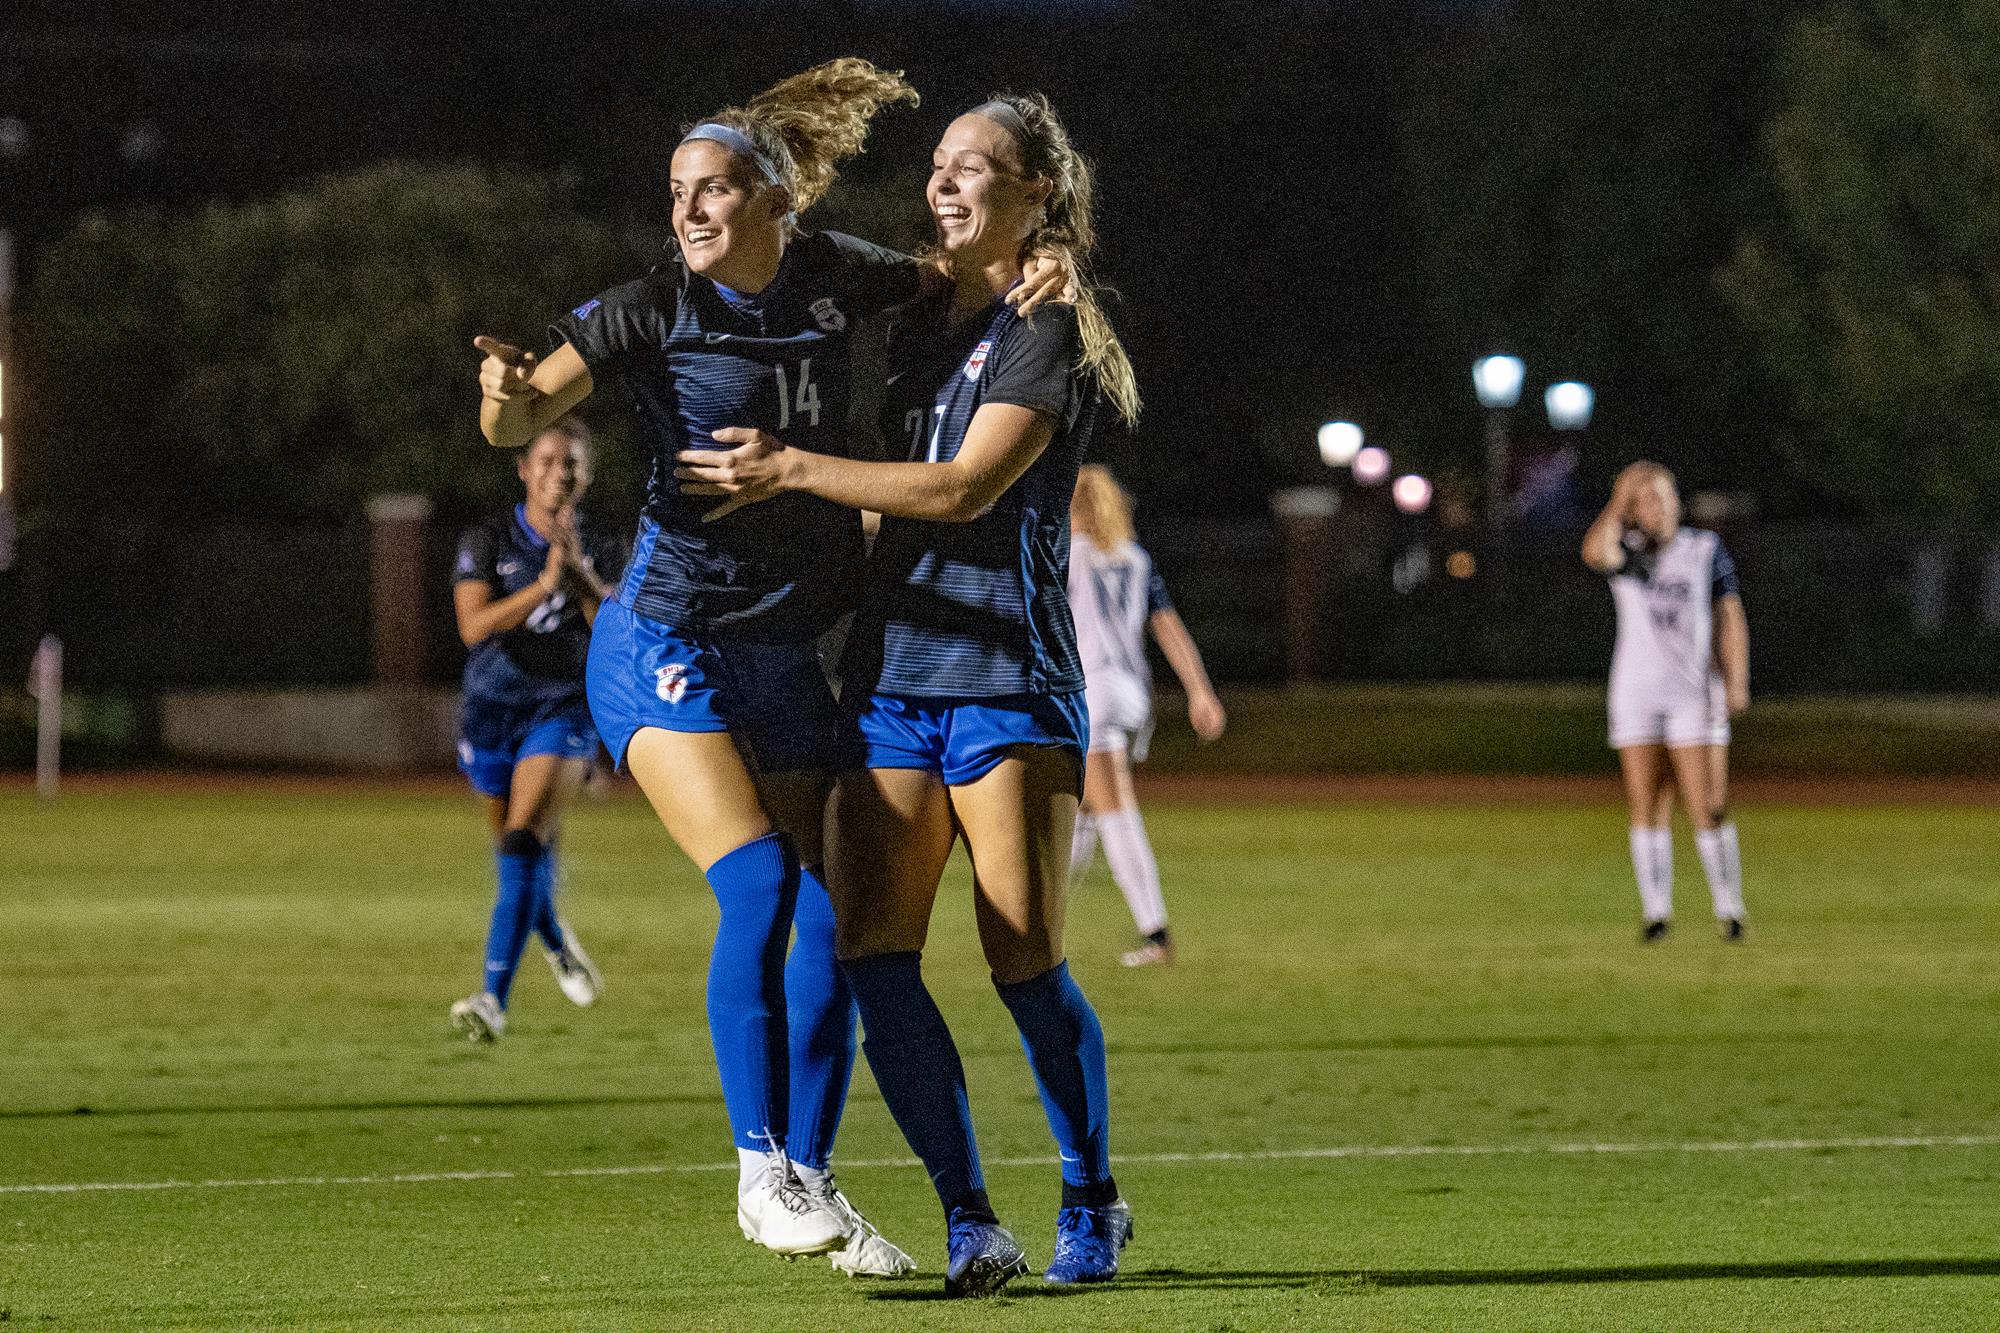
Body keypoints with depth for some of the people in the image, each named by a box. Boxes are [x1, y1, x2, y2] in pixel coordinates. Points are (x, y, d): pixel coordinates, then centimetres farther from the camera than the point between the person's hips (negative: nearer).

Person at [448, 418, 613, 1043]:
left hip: (564, 710, -2)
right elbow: (474, 626, -19)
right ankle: (557, 944, 47)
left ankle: (493, 998, -27)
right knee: (517, 854, 13)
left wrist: (580, 573, -24)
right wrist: (544, 583, -29)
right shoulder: (488, 540, -7)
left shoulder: (598, 548, -3)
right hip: (493, 710, 2)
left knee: (524, 842, -22)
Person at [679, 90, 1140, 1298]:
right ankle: (969, 1220, -2)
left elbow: (967, 486, -14)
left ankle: (1094, 1205, 9)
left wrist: (794, 469, -12)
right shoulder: (918, 329, 18)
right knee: (873, 954, -7)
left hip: (1008, 675, -7)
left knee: (1026, 962, -9)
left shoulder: (1050, 334, -4)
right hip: (891, 676, 7)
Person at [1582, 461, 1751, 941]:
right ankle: (1656, 911, 4)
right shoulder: (1626, 551, 4)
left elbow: (1730, 618, 5)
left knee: (1709, 807, -8)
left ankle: (1729, 908, 1)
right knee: (1646, 807, 0)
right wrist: (1618, 502, -14)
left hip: (1695, 694, -1)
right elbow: (1595, 553, -21)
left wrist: (1737, 682, -4)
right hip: (1636, 694, 1)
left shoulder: (1705, 549, 5)